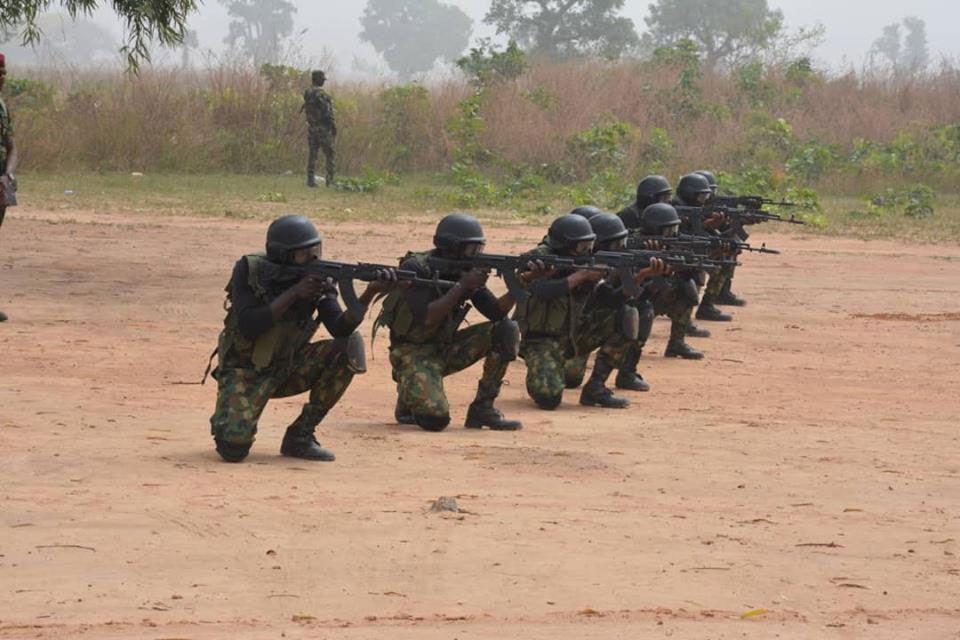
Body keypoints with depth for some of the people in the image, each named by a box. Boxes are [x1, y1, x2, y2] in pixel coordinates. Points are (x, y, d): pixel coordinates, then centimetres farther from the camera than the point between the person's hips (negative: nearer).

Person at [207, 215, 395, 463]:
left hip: (288, 367, 4)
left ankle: (300, 435, -9)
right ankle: (229, 423, 14)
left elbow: (341, 328, -19)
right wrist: (293, 294, -31)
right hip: (245, 370, -4)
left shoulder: (318, 277, -8)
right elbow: (248, 327, -27)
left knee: (350, 345, -19)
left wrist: (369, 294, -35)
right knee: (233, 449, -27)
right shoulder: (249, 270, -16)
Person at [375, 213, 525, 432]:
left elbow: (496, 312, -5)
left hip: (446, 348, 7)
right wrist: (462, 286, -28)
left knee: (507, 330, -10)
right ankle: (408, 400, 9)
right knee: (436, 418, -29)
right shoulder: (416, 268, -18)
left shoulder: (466, 271, 0)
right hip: (413, 353, -7)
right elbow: (427, 318, -28)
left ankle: (483, 407, -3)